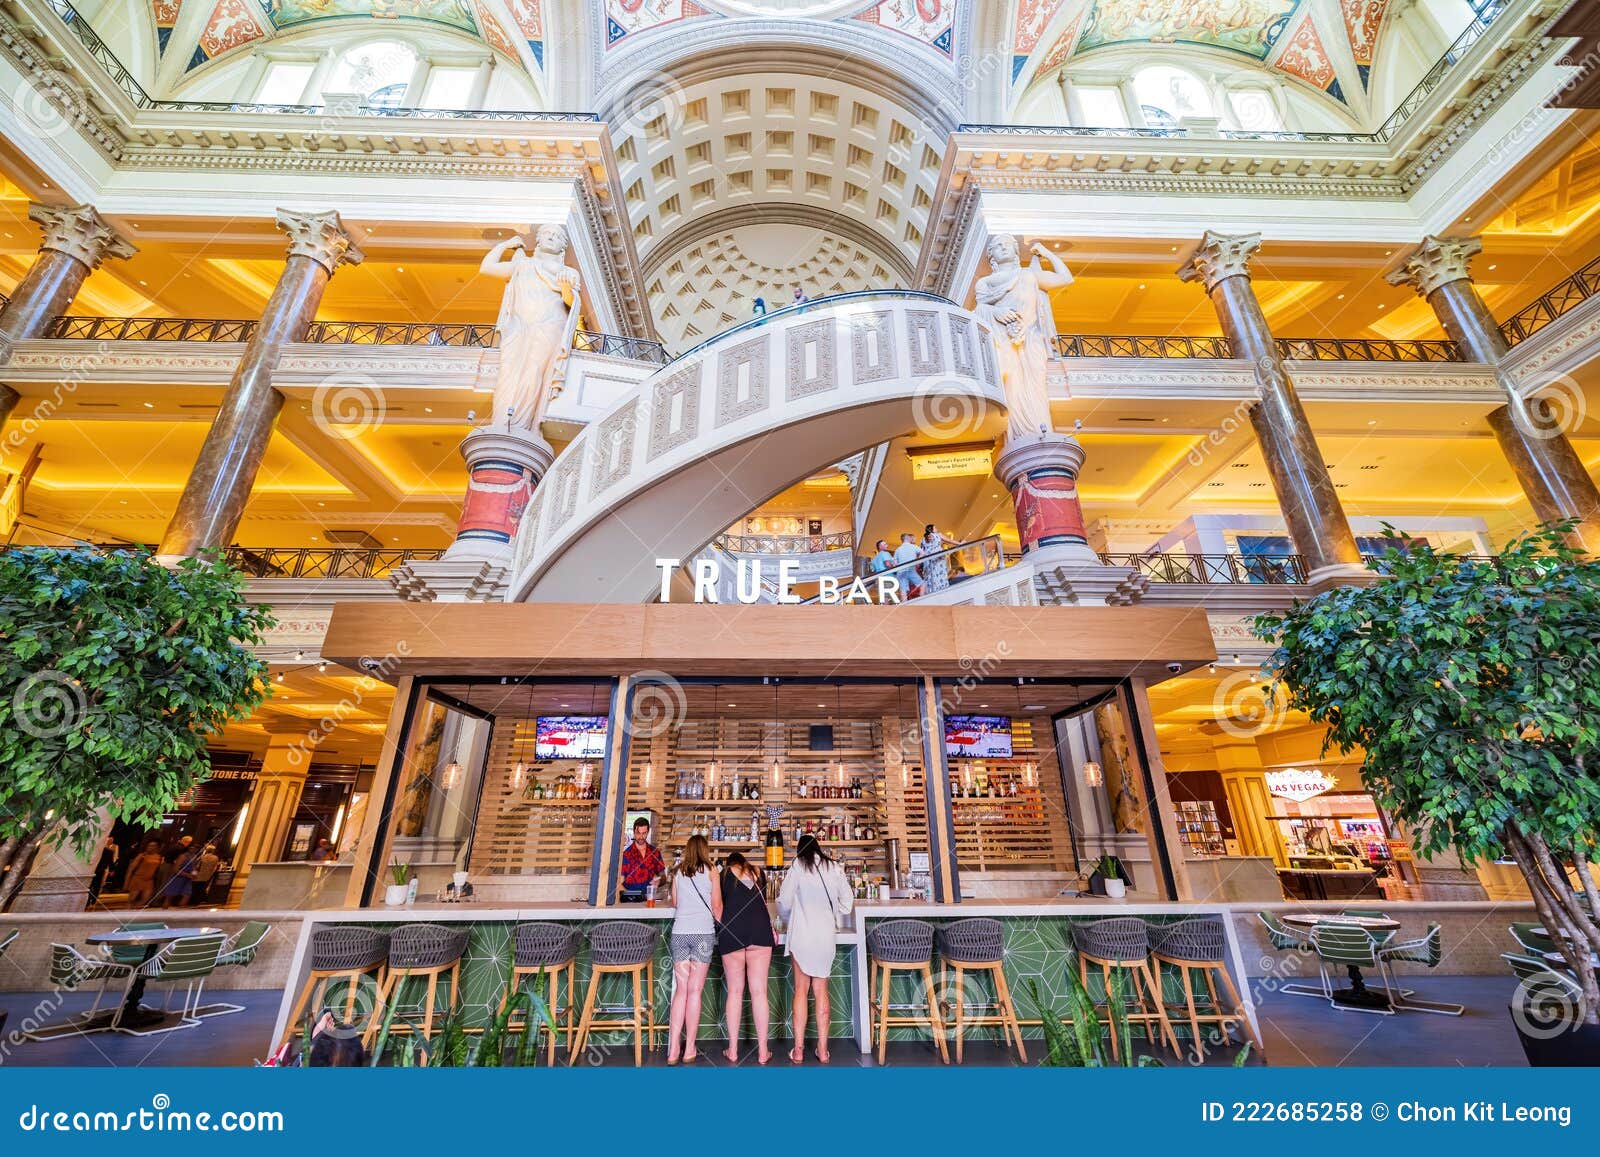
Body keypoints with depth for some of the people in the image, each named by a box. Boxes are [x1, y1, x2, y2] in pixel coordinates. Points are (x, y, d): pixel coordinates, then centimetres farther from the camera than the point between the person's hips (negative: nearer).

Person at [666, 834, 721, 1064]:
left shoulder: (678, 872, 9)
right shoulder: (710, 870, 0)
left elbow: (674, 903, 18)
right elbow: (717, 905, 0)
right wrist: (719, 924, 16)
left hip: (680, 931, 3)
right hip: (703, 932, -3)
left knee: (681, 990, 10)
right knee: (695, 991, 5)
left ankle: (673, 1049, 12)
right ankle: (689, 1050, 11)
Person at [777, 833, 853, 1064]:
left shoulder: (798, 867, -6)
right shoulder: (833, 867, 2)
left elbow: (784, 901, -4)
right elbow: (847, 902, 7)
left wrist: (787, 922, 15)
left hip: (802, 935, -2)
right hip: (826, 936, 2)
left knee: (801, 990, 8)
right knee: (821, 991, 12)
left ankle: (798, 1049, 12)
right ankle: (822, 1049, 15)